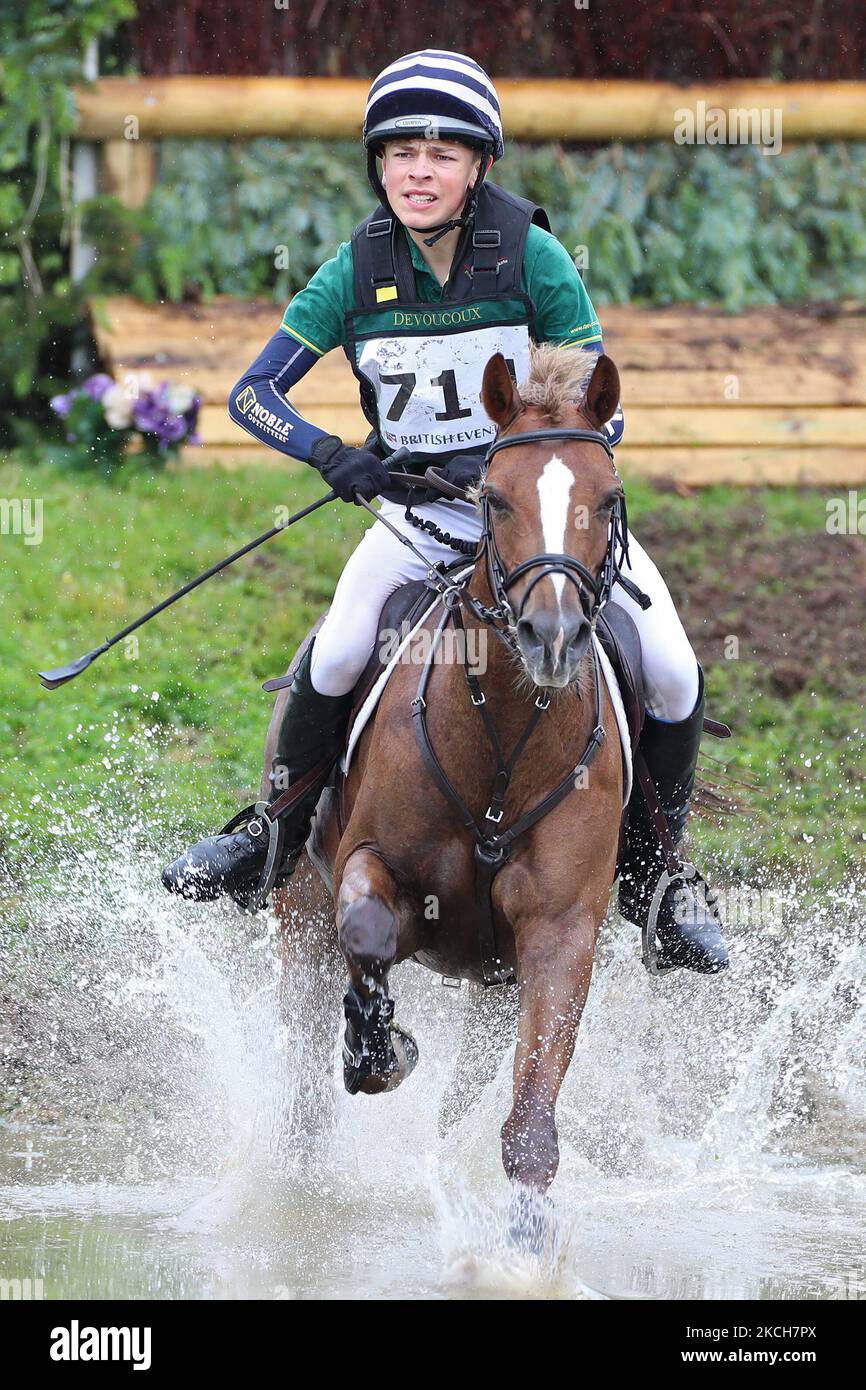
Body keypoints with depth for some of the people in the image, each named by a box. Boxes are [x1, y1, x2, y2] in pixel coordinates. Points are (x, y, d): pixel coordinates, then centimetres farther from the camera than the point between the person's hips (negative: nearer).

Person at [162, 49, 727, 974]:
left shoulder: (531, 257, -13)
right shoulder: (356, 274, -8)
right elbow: (254, 393, -5)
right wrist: (330, 455, -23)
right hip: (418, 507, 0)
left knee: (672, 673, -17)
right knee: (334, 660, -26)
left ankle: (649, 867, 8)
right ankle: (274, 836, -1)